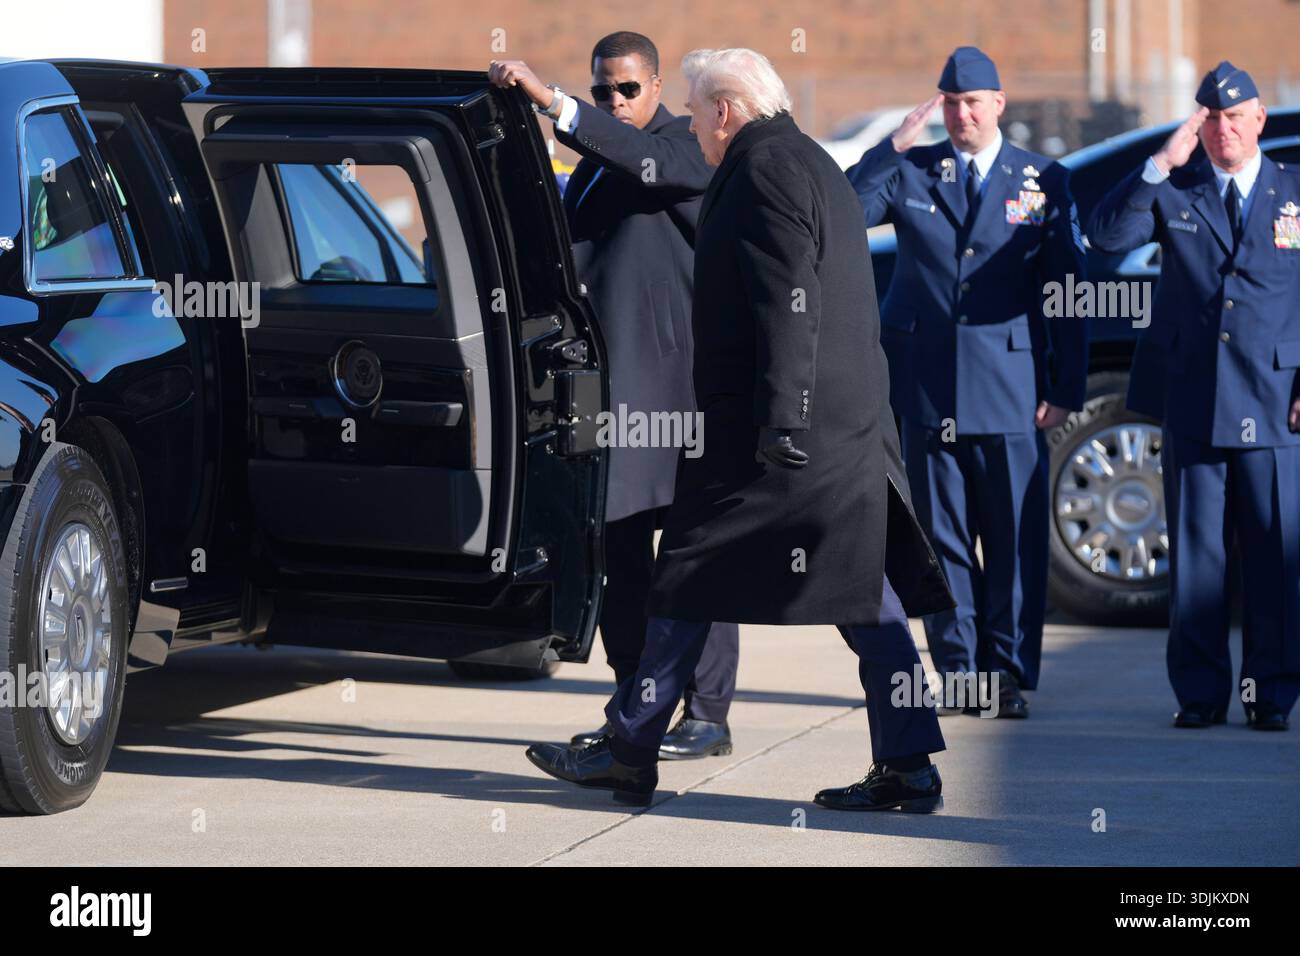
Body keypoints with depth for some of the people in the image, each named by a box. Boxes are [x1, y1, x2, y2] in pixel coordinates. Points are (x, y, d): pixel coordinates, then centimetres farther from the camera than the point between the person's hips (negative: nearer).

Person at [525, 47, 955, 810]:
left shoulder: (765, 168, -10)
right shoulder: (813, 163, 21)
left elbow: (787, 306, -19)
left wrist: (779, 423, -23)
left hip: (783, 428, -9)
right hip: (848, 426, 9)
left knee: (691, 586, 0)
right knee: (866, 595, 5)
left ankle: (630, 753, 7)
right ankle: (909, 768, 1)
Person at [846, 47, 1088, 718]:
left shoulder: (1044, 181, 6)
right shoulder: (908, 172, 8)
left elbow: (1067, 289, 5)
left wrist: (1066, 387, -1)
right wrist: (892, 146, -12)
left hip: (1011, 390, -1)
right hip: (929, 386, 1)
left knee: (1015, 539, -1)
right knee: (943, 536, 4)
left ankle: (1009, 675, 6)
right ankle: (958, 671, 11)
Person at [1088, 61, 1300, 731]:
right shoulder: (1172, 192, 7)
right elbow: (1106, 235, -9)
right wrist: (1160, 165, -16)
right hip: (1191, 402, 0)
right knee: (1195, 551, 3)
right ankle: (1200, 693, 9)